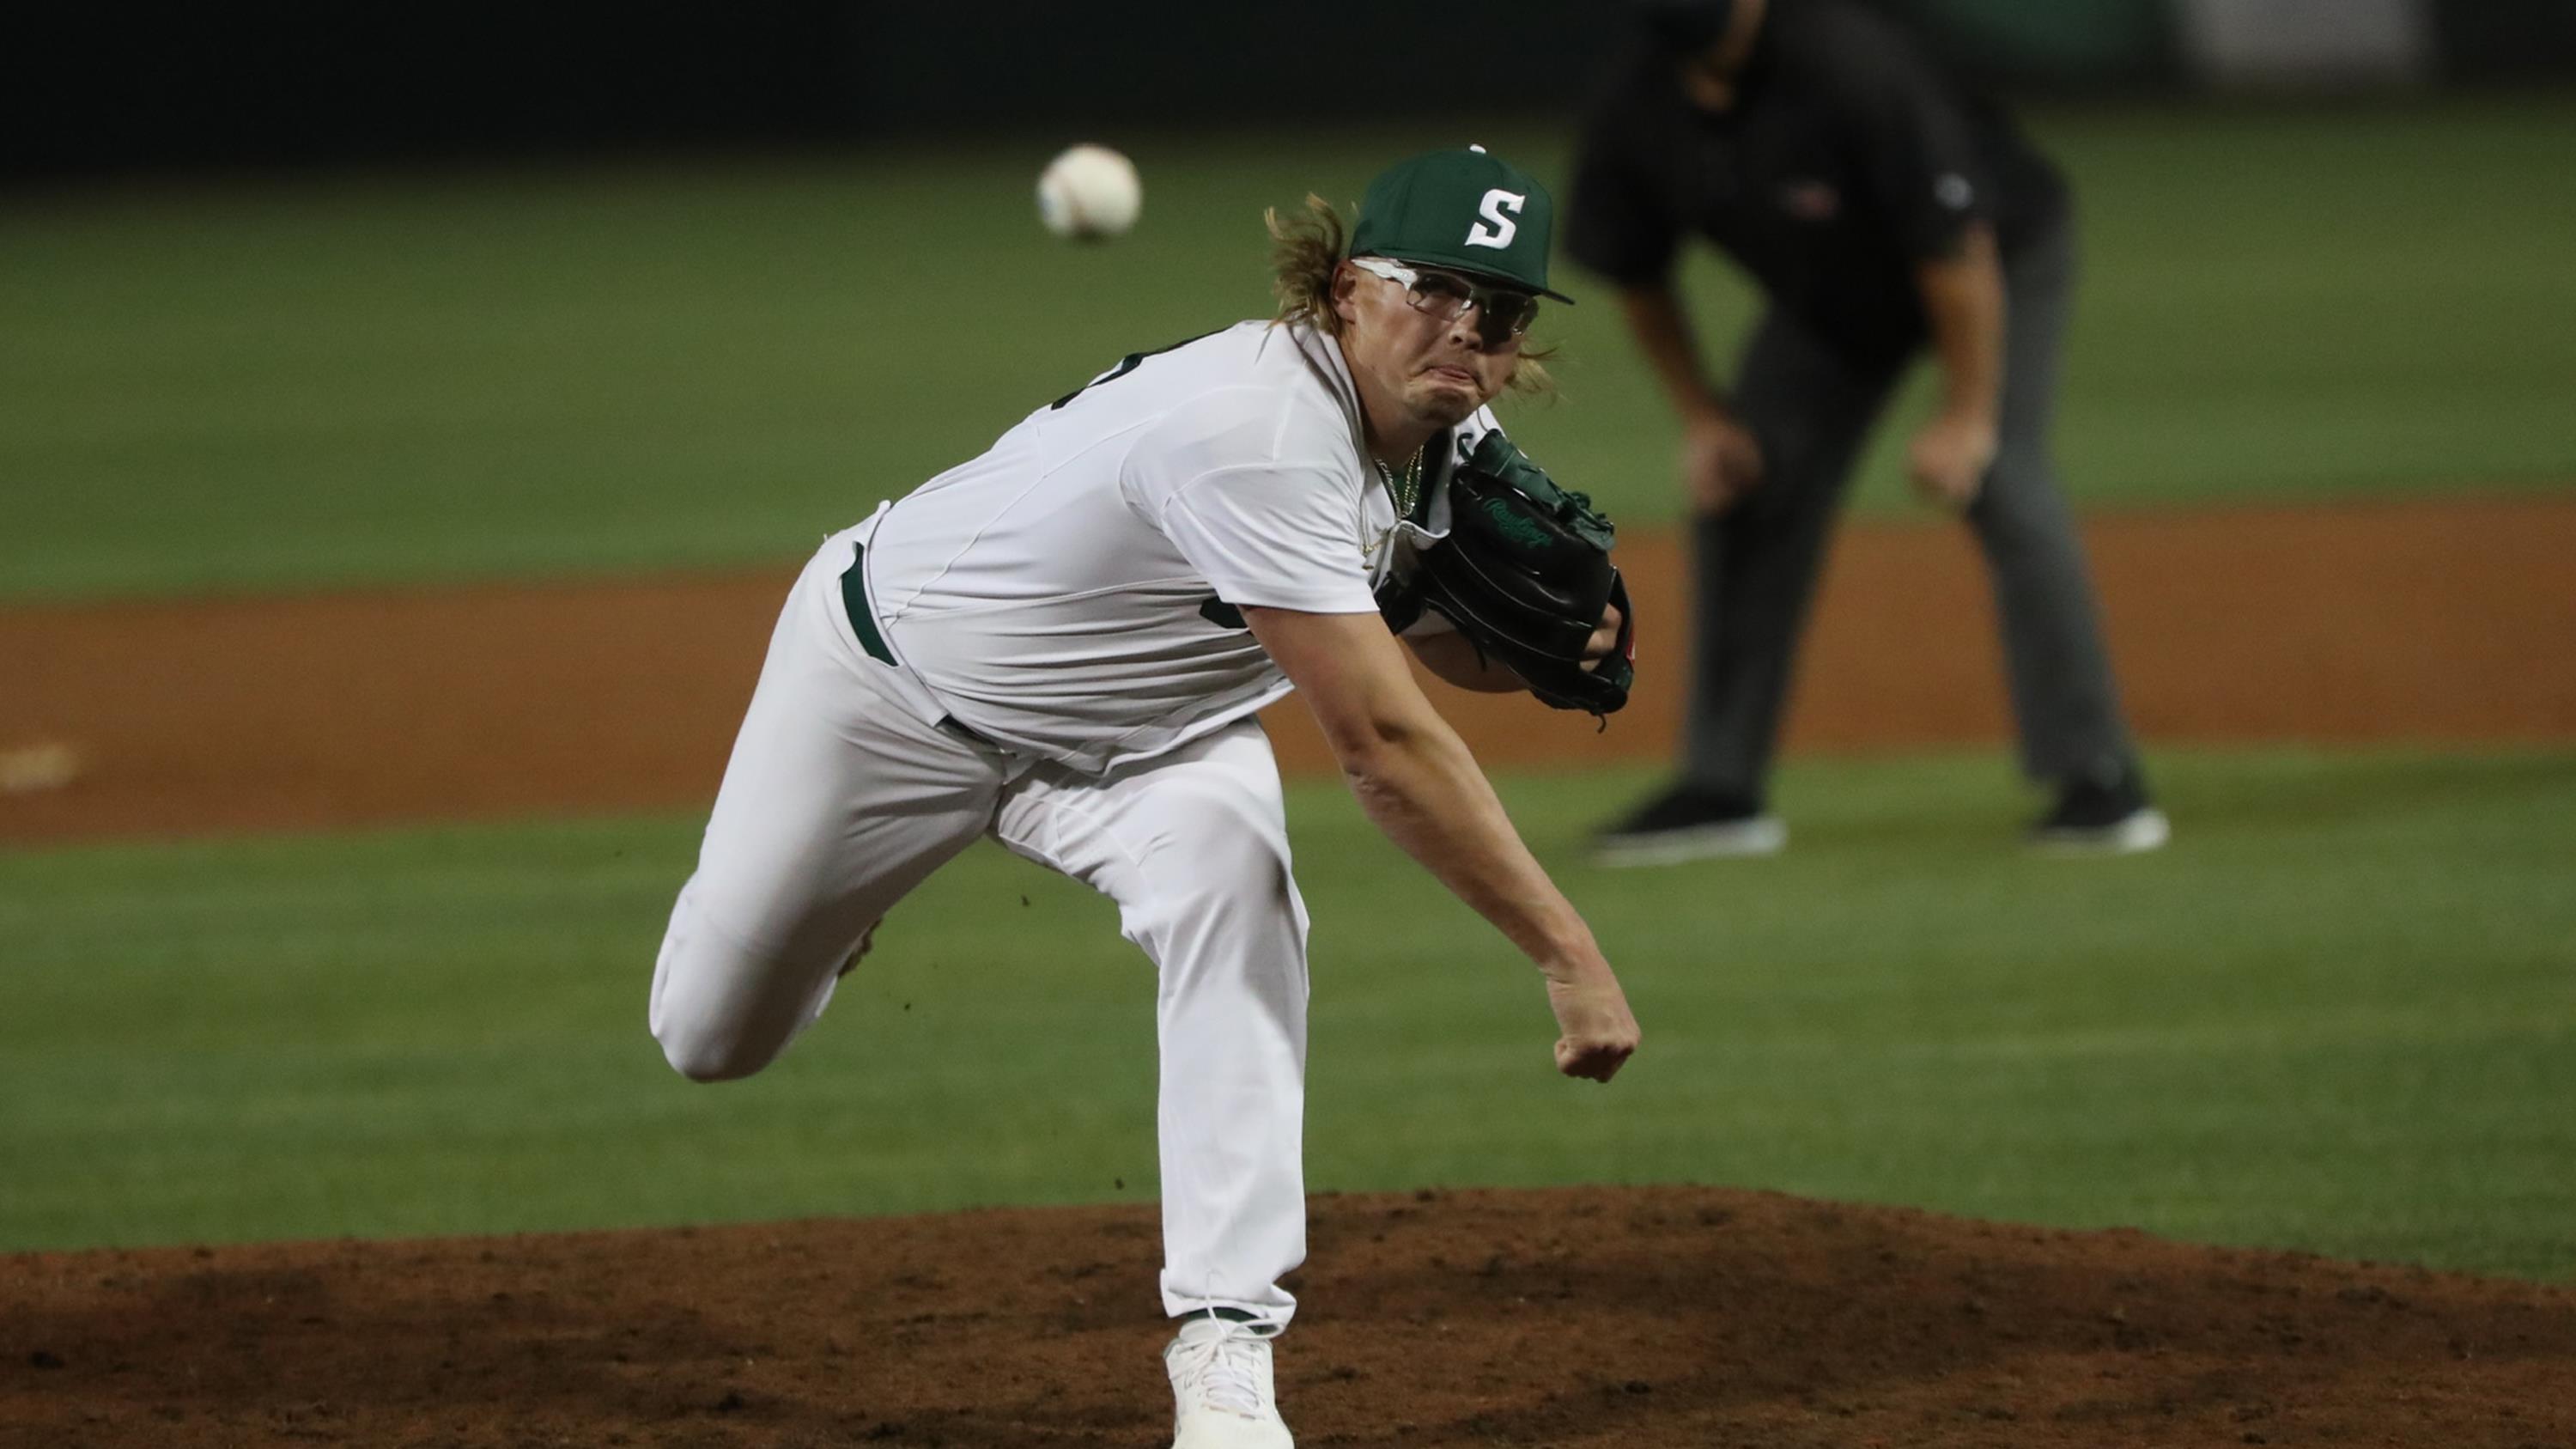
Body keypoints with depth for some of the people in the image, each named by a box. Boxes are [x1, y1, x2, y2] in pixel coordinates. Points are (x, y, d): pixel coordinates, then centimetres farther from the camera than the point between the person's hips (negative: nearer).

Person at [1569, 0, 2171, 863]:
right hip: (1825, 299, 6)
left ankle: (2099, 781, -21)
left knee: (2001, 485, -23)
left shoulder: (1850, 69, -39)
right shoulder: (1633, 117, -21)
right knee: (1743, 498, -2)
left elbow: (1956, 248, -31)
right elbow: (1637, 280, -1)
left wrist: (1966, 416, -28)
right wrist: (1701, 418, -6)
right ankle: (1722, 788, 8)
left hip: (1998, 260, -6)